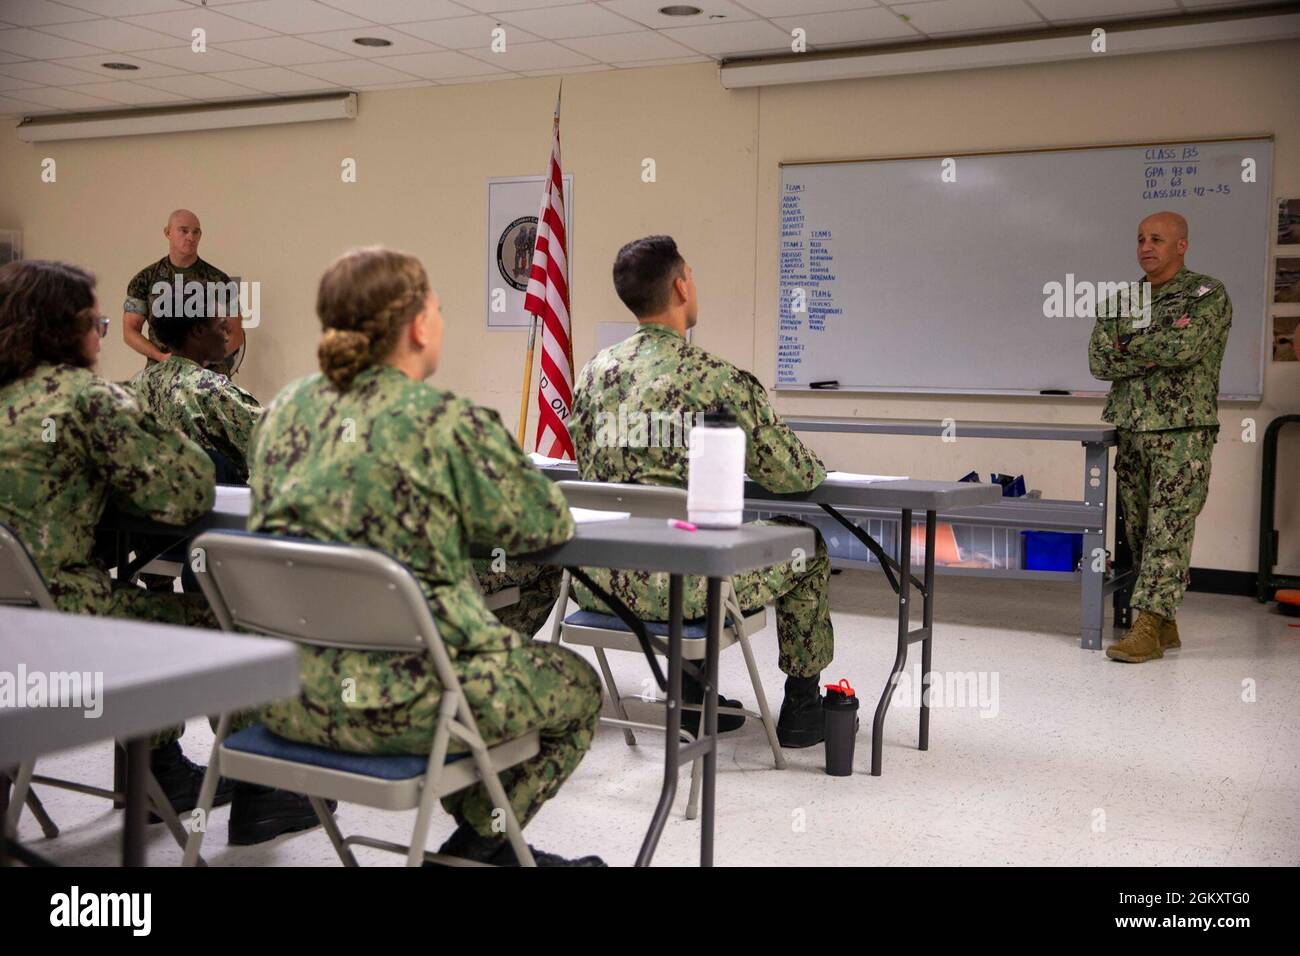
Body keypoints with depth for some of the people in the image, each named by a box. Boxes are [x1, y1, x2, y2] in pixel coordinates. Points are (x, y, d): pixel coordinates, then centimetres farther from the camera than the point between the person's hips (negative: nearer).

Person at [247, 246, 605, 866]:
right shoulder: (446, 424, -15)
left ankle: (490, 844, 38)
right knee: (576, 687, 17)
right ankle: (474, 845, 19)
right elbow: (548, 524, -4)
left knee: (500, 659, 33)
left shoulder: (286, 409, 4)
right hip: (399, 706, -7)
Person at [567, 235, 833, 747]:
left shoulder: (595, 371, 6)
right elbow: (790, 476, -7)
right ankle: (802, 708, 29)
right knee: (805, 547, 19)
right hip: (679, 584, -6)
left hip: (597, 582, 6)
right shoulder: (717, 378, -11)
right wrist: (816, 467, 19)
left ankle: (692, 696, 39)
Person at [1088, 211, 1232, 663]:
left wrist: (1127, 348, -4)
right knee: (1139, 533, 6)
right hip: (1132, 431, 6)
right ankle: (1165, 626, 16)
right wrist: (1155, 355, -7)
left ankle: (1149, 628, -10)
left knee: (1167, 532, -9)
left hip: (1183, 433, -5)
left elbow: (1183, 345, -18)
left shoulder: (1208, 294, -1)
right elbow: (1099, 360, 3)